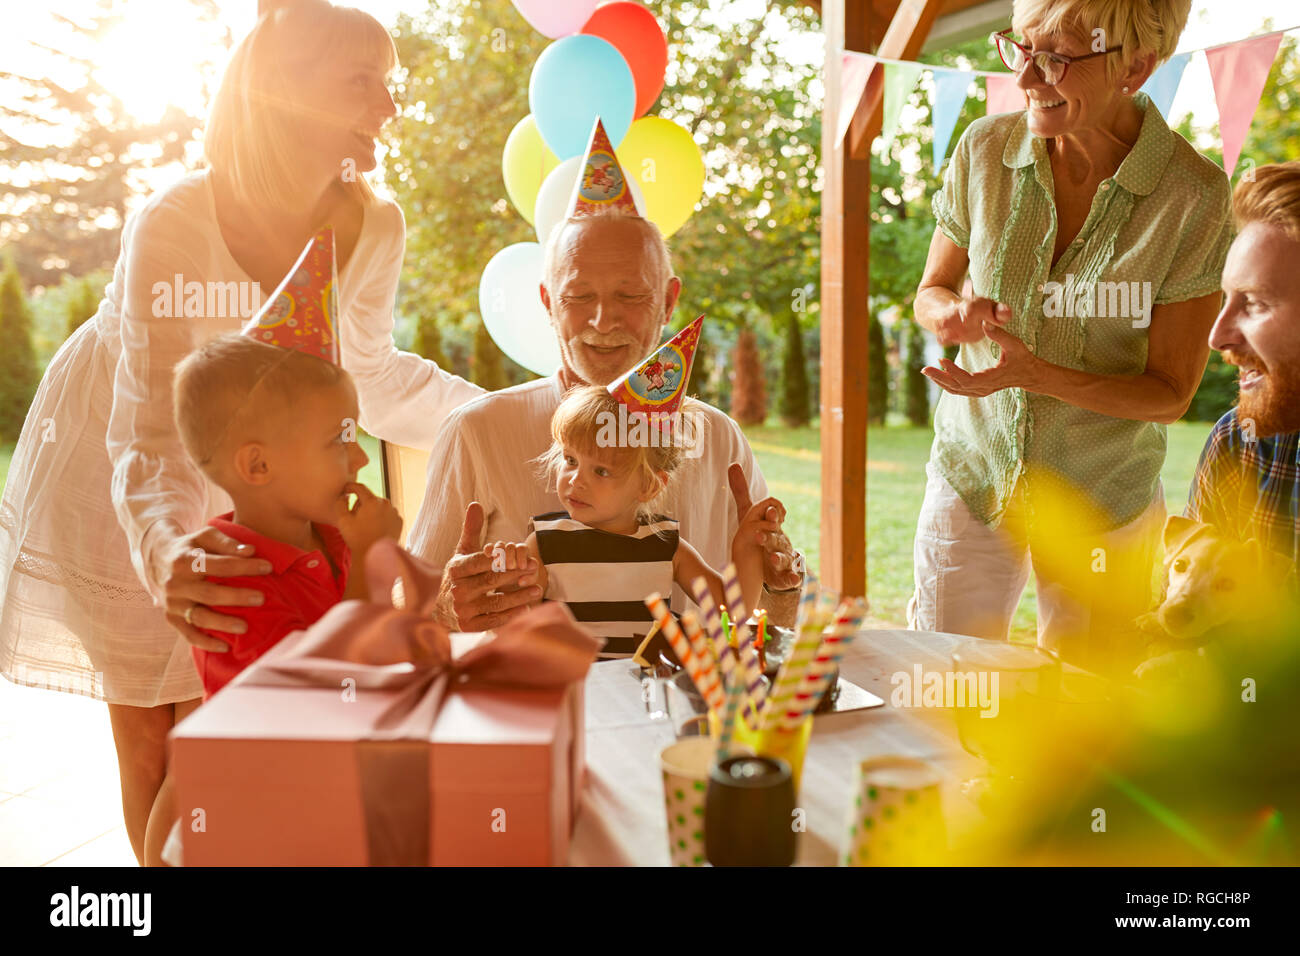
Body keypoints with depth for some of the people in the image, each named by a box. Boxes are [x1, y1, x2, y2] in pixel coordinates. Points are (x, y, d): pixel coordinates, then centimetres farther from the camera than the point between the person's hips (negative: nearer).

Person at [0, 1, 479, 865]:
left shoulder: (373, 229, -19)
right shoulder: (174, 227, -33)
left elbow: (371, 379, -2)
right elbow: (147, 441, -36)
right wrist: (167, 551, -57)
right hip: (105, 461, -3)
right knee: (146, 738, 2)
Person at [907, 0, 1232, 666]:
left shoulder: (1195, 197, -17)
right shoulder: (985, 149, -9)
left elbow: (1169, 394, -12)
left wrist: (1036, 373, -29)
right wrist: (955, 313, -19)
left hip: (1105, 501, -2)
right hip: (972, 476, 2)